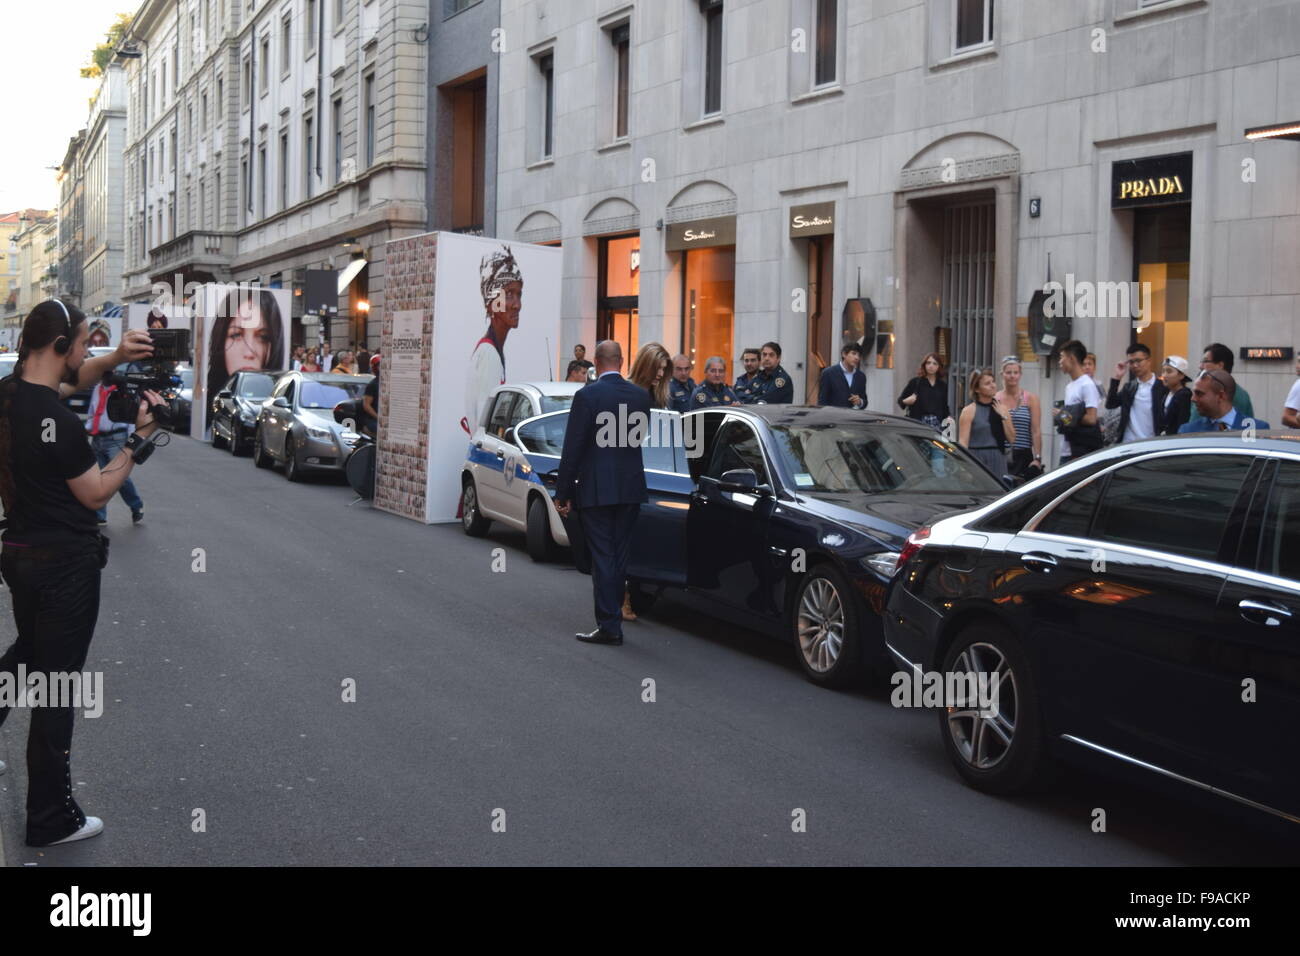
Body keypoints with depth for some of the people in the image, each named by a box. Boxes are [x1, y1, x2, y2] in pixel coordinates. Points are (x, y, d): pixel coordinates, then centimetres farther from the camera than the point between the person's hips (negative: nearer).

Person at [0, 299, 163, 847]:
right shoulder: (58, 424, -25)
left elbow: (72, 378, 17)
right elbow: (96, 494, -13)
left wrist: (116, 358, 2)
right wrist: (140, 438, -9)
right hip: (65, 565, -8)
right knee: (57, 686, 3)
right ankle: (51, 820, 16)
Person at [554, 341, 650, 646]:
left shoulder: (587, 396, -12)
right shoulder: (641, 395, 4)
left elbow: (572, 449, -12)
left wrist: (562, 493, -8)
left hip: (596, 490, -5)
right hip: (631, 488, 5)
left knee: (602, 557, -1)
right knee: (620, 557, 14)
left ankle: (609, 625, -1)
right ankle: (612, 618, 23)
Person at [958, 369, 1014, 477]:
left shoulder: (1002, 408, 12)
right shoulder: (969, 411, -2)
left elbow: (1011, 439, 8)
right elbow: (963, 442, -7)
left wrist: (1004, 417, -3)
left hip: (998, 461, 5)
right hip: (977, 460, -4)